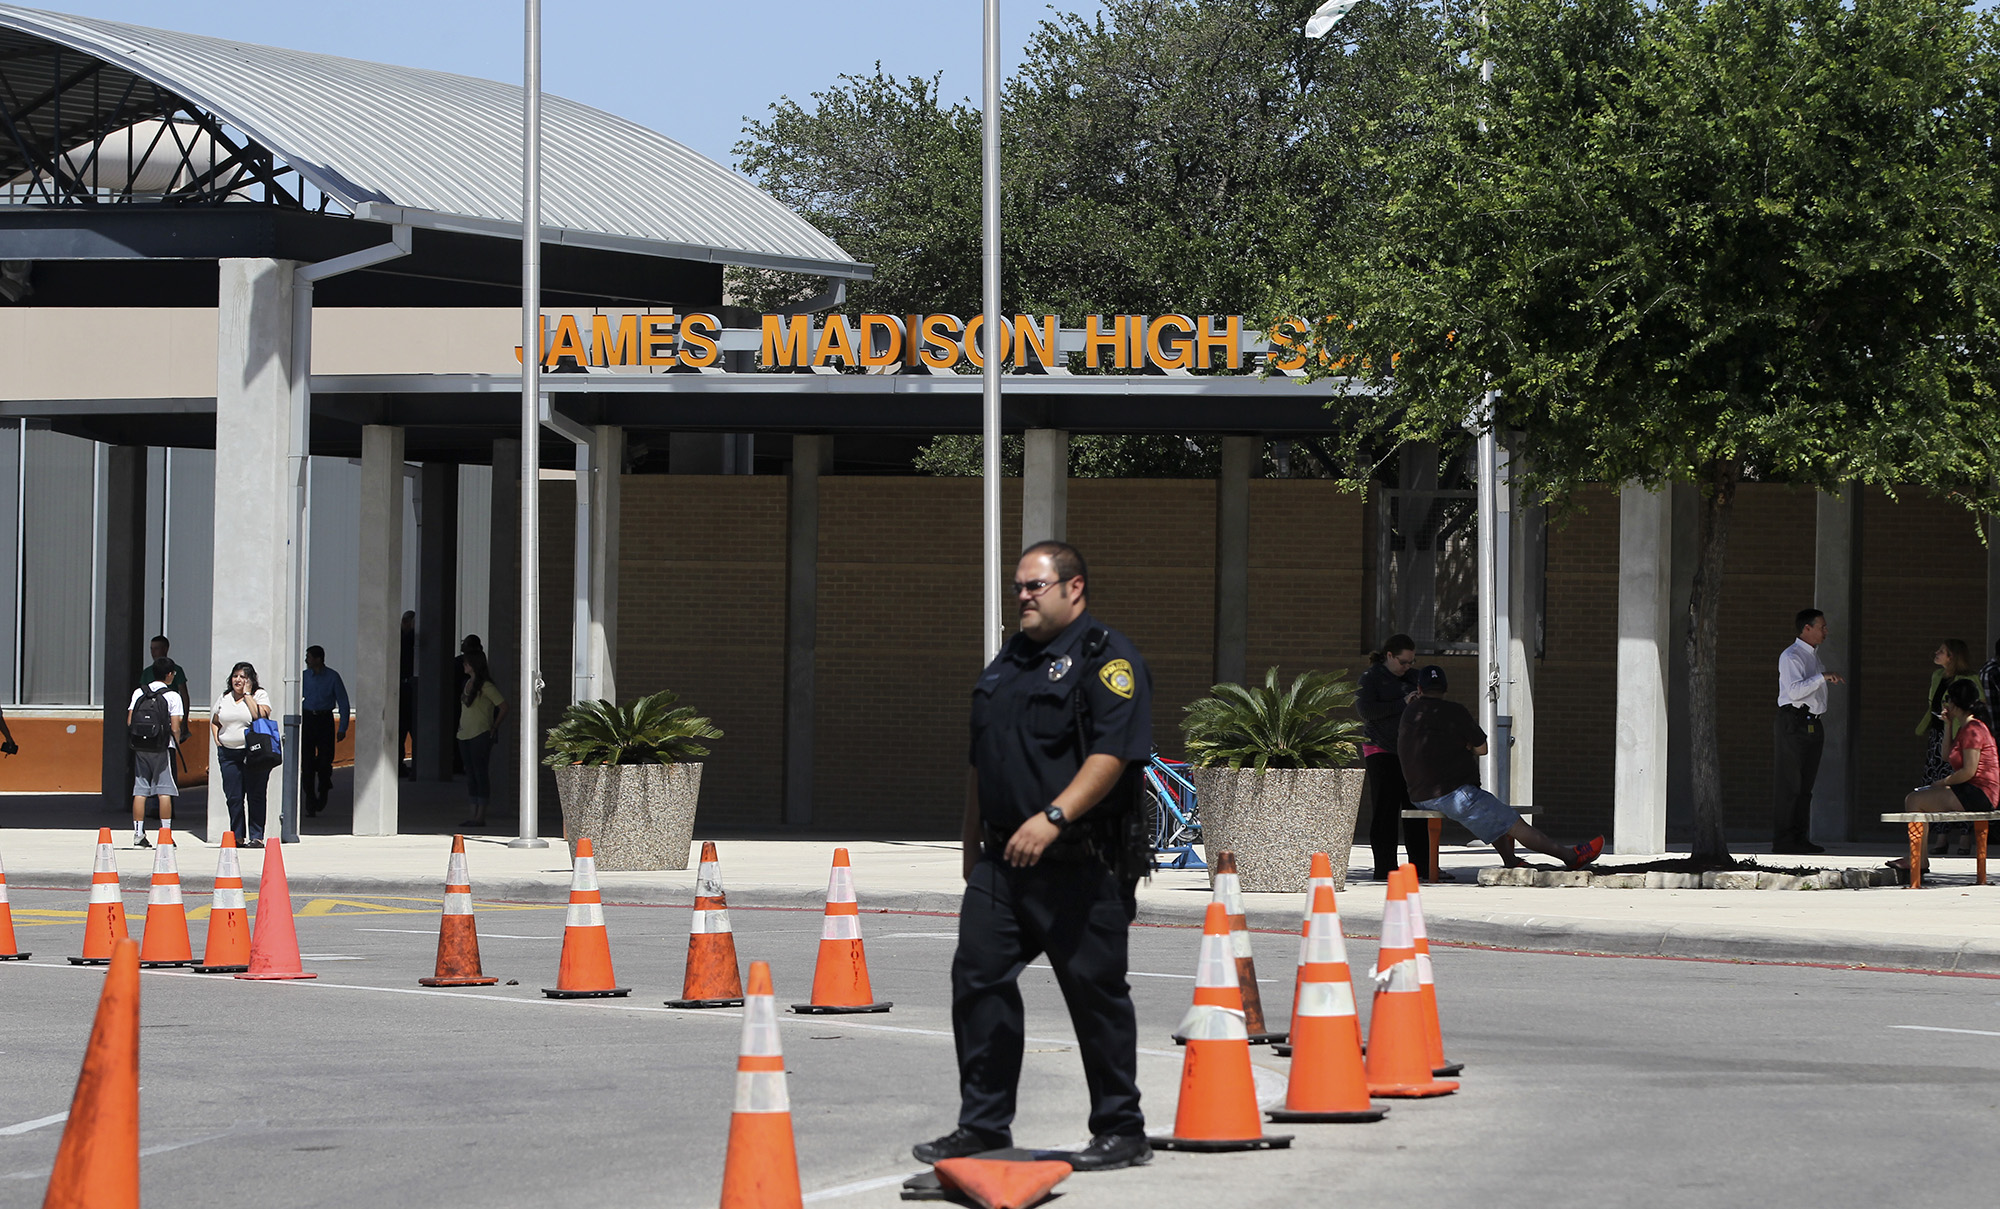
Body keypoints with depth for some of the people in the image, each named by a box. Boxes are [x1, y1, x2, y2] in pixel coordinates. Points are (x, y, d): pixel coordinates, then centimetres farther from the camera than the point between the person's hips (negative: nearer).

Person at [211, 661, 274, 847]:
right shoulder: (224, 698, 15)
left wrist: (247, 695, -11)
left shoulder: (260, 695, 2)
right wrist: (218, 741, 9)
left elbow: (261, 716, -17)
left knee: (255, 796, -4)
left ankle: (256, 837, -1)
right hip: (228, 753, 4)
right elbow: (214, 722, 25)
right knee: (233, 797, 1)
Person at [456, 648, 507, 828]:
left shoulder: (486, 686, -10)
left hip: (480, 735, -9)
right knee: (470, 774, 8)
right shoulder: (468, 683, 14)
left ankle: (481, 816, -7)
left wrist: (494, 728, -7)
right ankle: (474, 815, 11)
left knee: (480, 773, -7)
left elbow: (503, 707, -10)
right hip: (465, 735, 9)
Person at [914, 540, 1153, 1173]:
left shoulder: (1106, 658, -7)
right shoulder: (1007, 664, 19)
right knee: (978, 979, 4)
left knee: (1096, 992, -2)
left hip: (1078, 863, -8)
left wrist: (1053, 817, -28)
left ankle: (1121, 1131, 6)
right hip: (1001, 861, 8)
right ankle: (983, 1124, 11)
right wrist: (972, 846, 23)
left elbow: (1113, 753, -19)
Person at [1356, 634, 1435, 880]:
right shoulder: (1371, 678, -3)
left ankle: (1421, 866, 8)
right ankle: (1385, 868, -7)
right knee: (1385, 811, -7)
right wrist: (1402, 703, -20)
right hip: (1381, 752, -6)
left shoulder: (1413, 677, 14)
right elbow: (1365, 710, -17)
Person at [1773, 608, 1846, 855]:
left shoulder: (1813, 656, 20)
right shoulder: (1791, 656, -9)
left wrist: (1822, 730, 23)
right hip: (1794, 723, -9)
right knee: (1788, 783, -8)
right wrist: (1822, 677, -26)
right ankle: (1782, 839, -9)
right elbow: (1795, 690, -22)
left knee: (1806, 784, 9)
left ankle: (1800, 837, 12)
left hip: (1813, 724, 9)